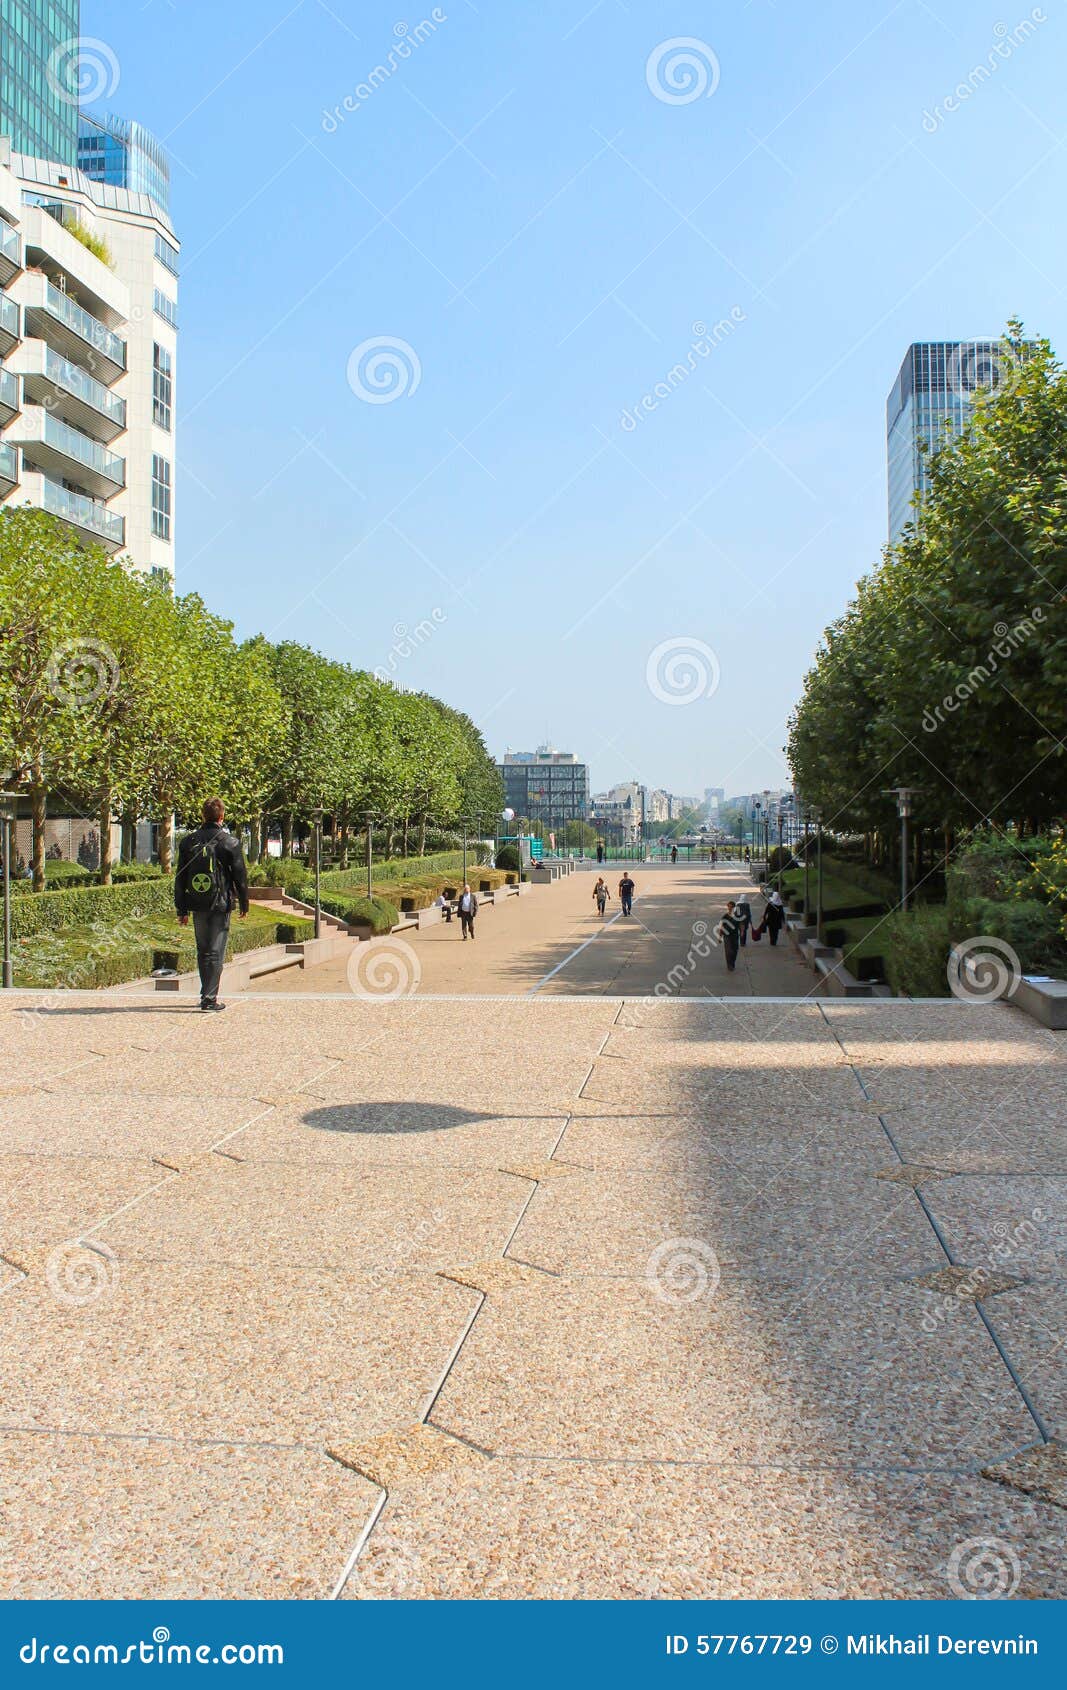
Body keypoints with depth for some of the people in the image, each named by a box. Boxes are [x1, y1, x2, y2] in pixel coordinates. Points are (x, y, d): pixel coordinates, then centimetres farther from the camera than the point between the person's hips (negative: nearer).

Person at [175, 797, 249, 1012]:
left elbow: (180, 877, 7)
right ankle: (209, 998, -5)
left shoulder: (189, 841, 4)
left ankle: (207, 994, 22)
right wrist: (243, 904, 9)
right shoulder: (230, 842, -7)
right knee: (215, 952, -1)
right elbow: (240, 875, -3)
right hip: (220, 905, -4)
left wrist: (181, 909, 13)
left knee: (202, 951, 15)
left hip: (197, 905, 4)